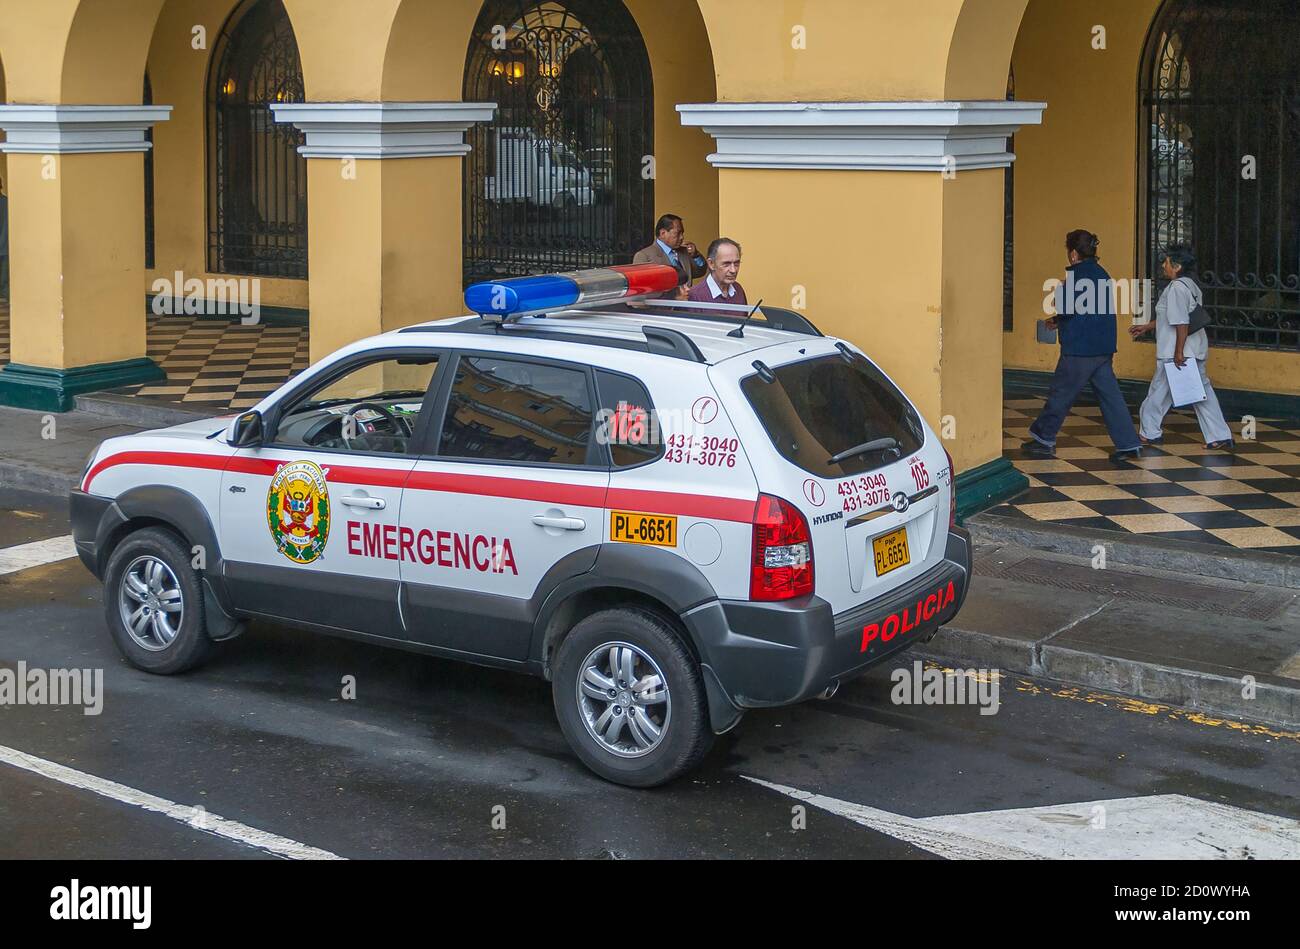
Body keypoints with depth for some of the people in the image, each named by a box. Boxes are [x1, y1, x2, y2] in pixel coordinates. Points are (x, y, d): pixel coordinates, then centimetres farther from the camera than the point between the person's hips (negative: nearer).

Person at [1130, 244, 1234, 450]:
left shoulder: (1176, 288, -17)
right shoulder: (1190, 286, 14)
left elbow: (1181, 323, -23)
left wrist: (1179, 352, -22)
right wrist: (1147, 327, 30)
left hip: (1177, 354, -9)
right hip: (1196, 351, 9)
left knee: (1160, 391, 7)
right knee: (1203, 392, 9)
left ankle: (1150, 433, 20)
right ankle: (1221, 437, 7)